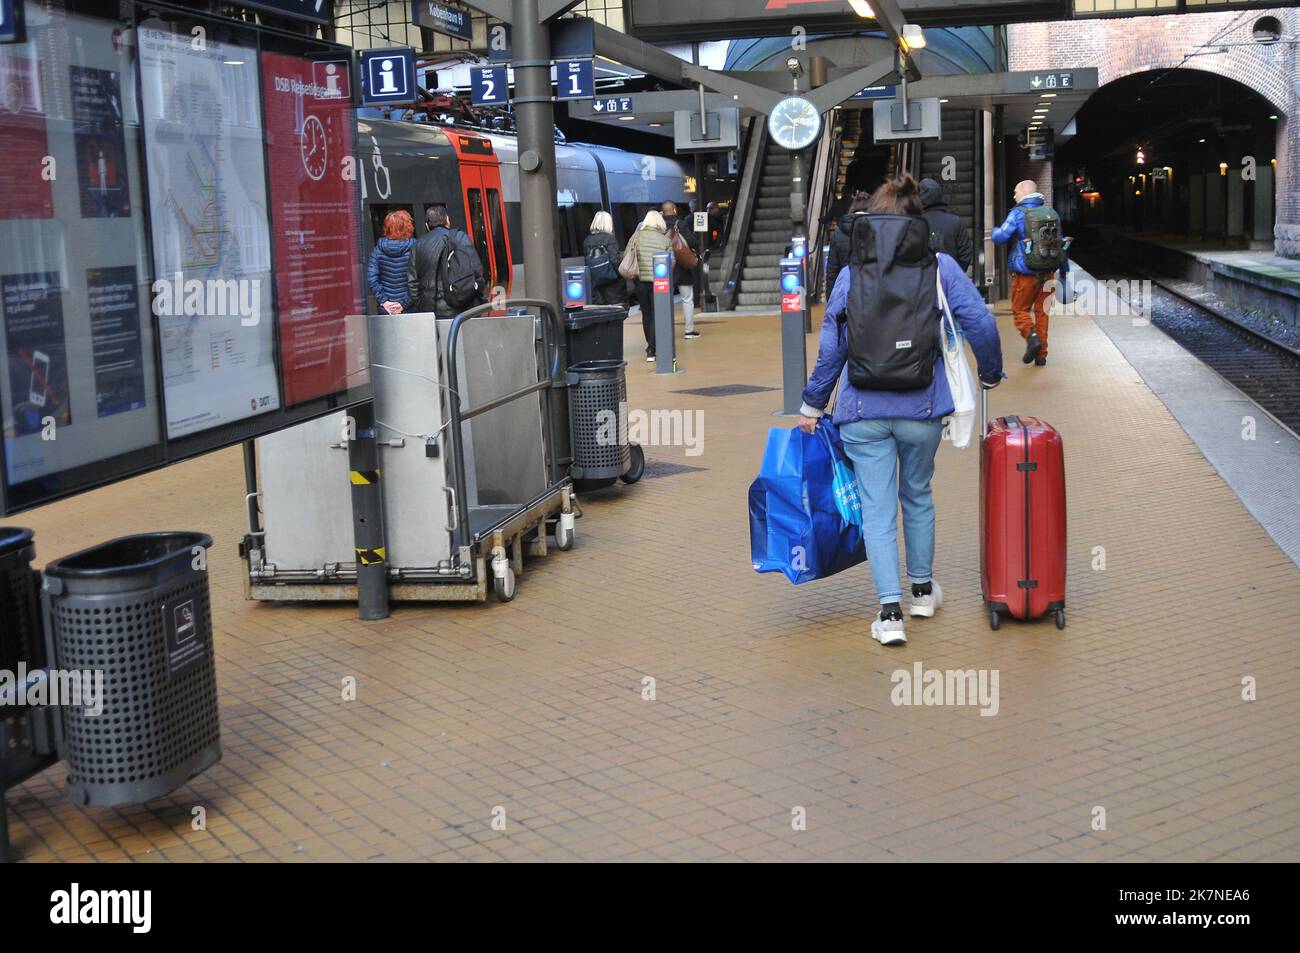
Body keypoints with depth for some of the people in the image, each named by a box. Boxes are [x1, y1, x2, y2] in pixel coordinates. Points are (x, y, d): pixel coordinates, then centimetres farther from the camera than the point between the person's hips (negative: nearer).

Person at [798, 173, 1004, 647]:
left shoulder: (851, 274, -1)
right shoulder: (941, 267, -2)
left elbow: (831, 347, 0)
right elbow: (980, 324, -8)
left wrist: (812, 405, 10)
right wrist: (990, 374, 11)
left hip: (863, 410, -1)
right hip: (922, 407, 1)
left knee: (877, 506, 3)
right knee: (918, 495, 21)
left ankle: (890, 611, -3)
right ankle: (923, 590, 34)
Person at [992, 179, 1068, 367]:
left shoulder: (1018, 214, -8)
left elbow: (1000, 237, -15)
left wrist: (995, 230, 10)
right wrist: (1064, 270, 20)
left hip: (1025, 273, -5)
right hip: (1047, 273, 5)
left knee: (1020, 310, 7)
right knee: (1041, 312, 11)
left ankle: (1032, 337, -19)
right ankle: (1041, 354, 11)